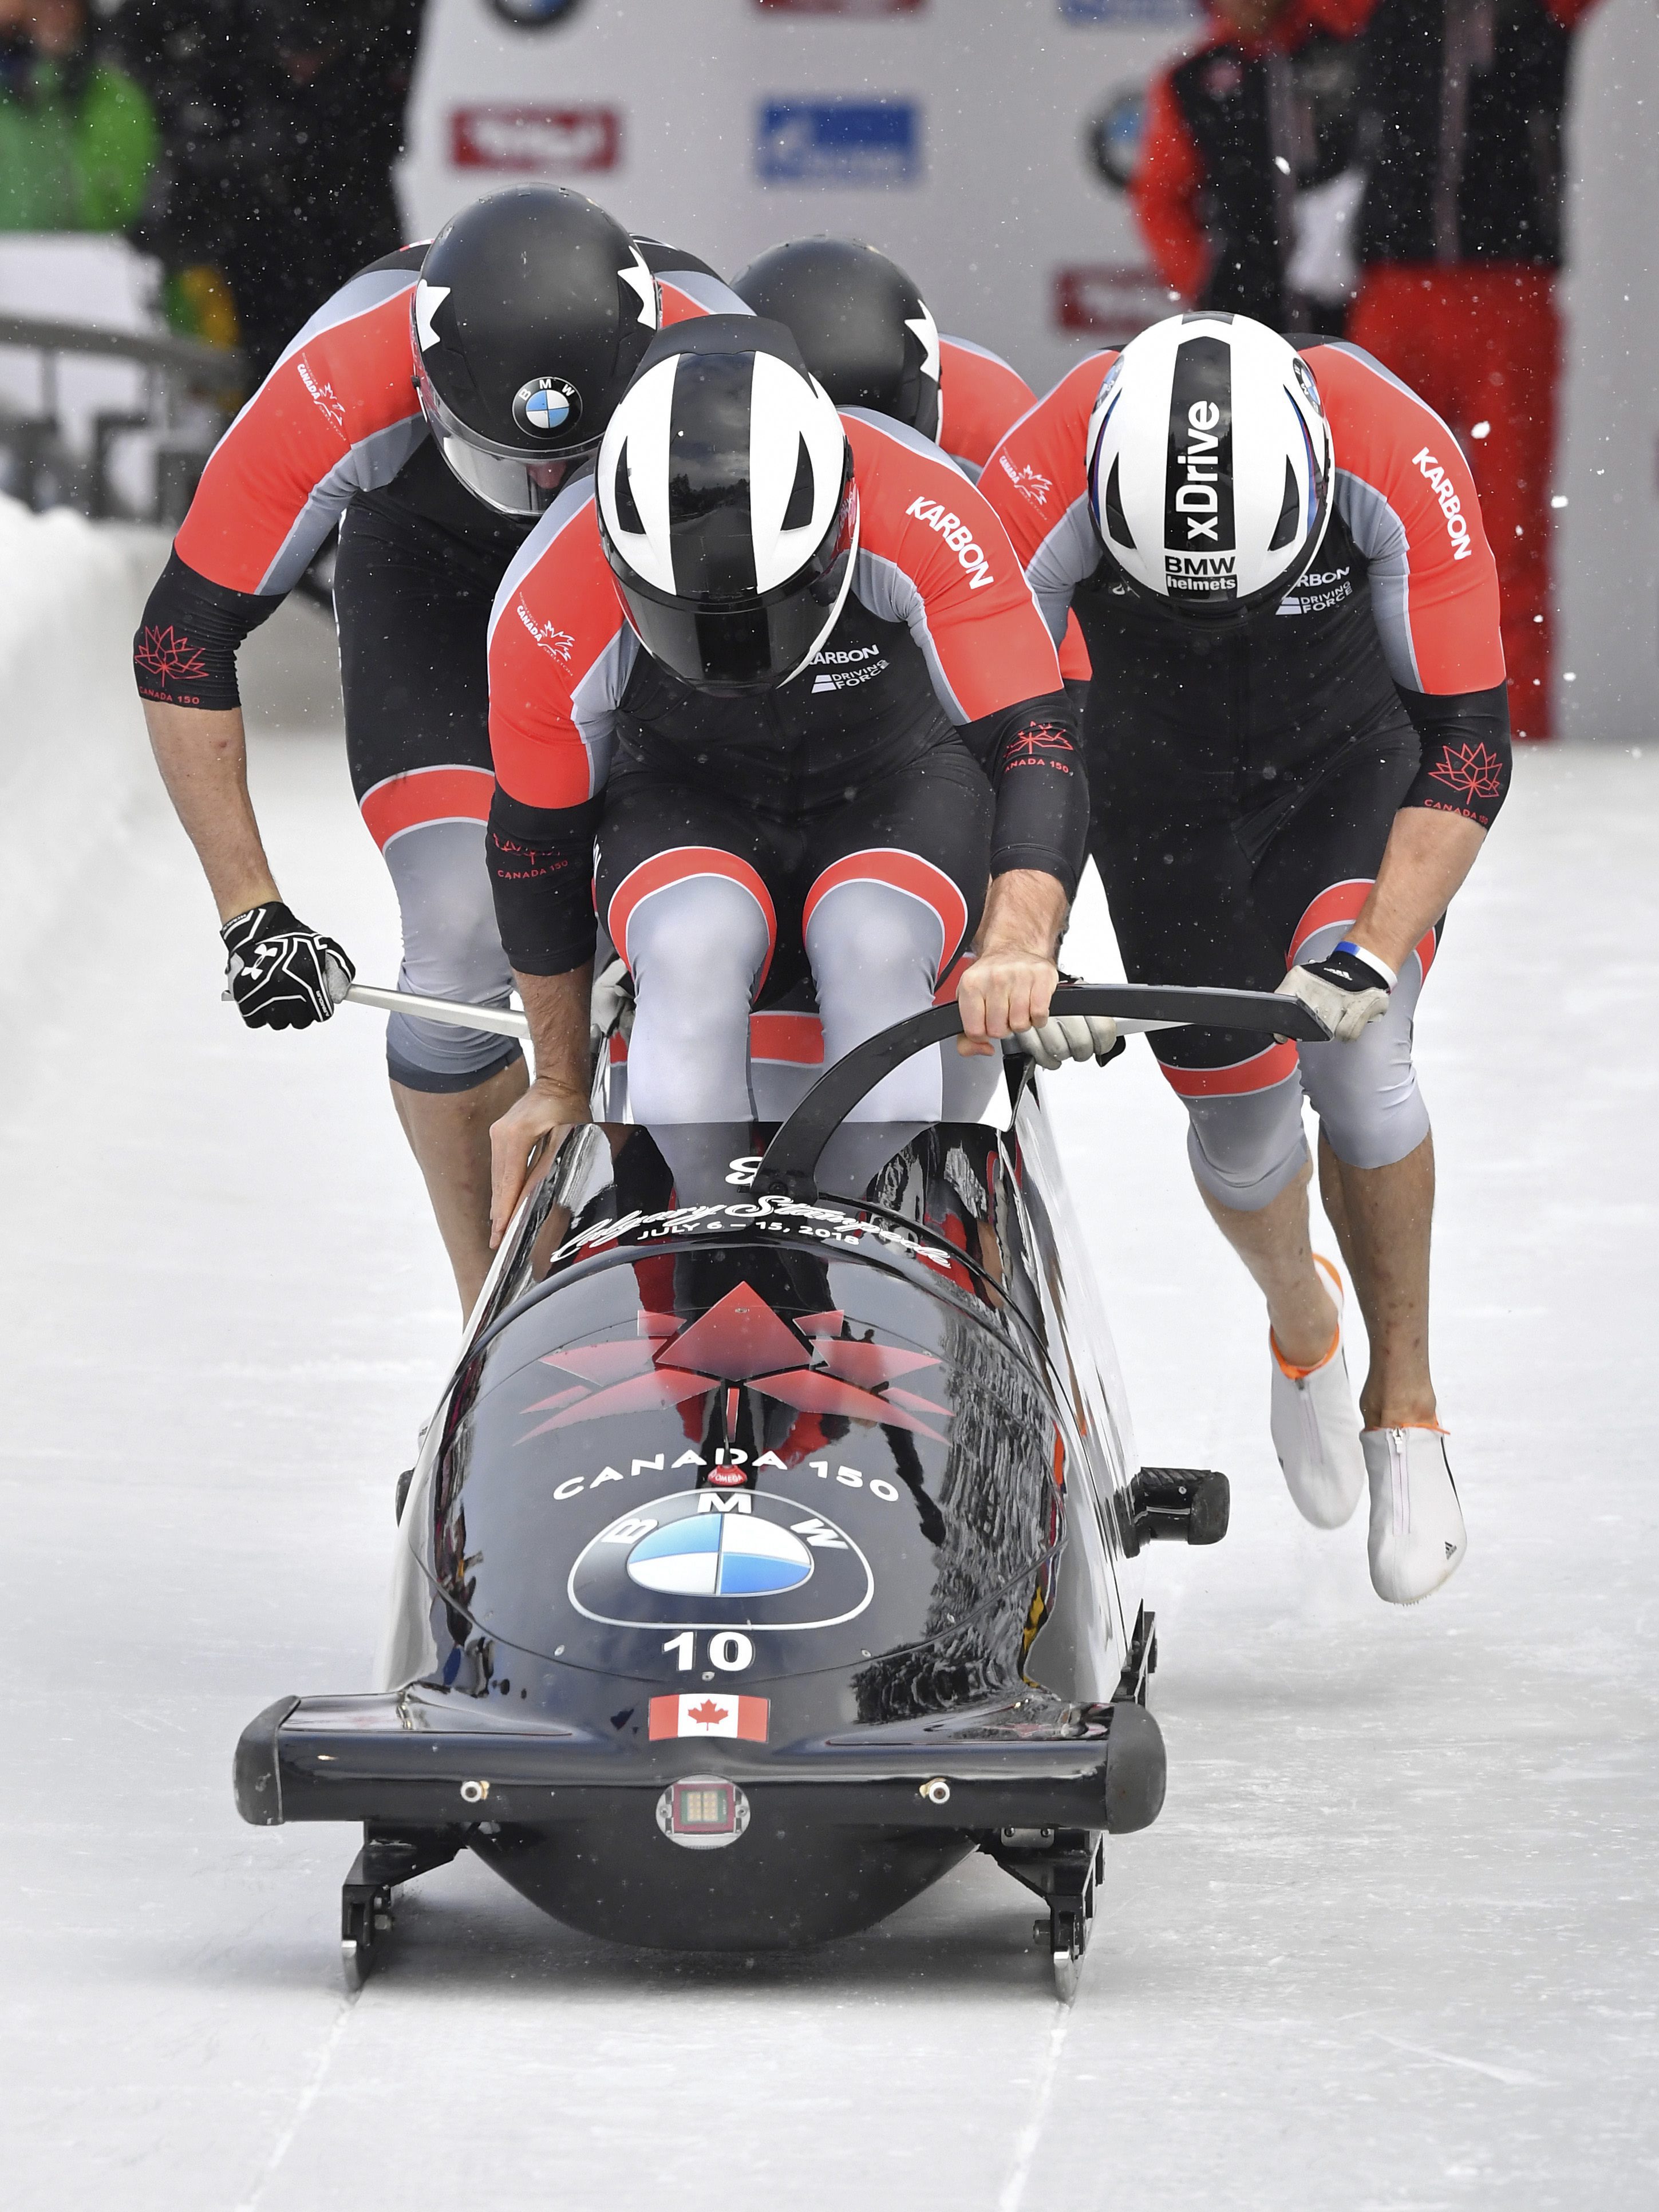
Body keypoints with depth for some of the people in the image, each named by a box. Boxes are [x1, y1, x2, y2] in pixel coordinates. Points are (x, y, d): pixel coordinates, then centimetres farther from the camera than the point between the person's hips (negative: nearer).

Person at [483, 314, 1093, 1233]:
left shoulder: (923, 515, -30)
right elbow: (537, 846, -9)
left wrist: (1019, 943, -50)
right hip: (685, 812, 0)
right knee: (694, 942, -34)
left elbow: (1032, 743, -31)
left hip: (895, 788, 0)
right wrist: (562, 1089, 1)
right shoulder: (552, 605, -26)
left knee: (873, 944, -34)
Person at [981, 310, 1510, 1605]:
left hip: (1358, 758, -1)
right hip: (1163, 787, 1)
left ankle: (1403, 1403, -6)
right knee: (1239, 1108, 2)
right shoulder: (1046, 484, -34)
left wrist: (1380, 948, -38)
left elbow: (1469, 744, -28)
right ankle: (1301, 1327, 36)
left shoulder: (1396, 458, -34)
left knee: (1352, 1057, -22)